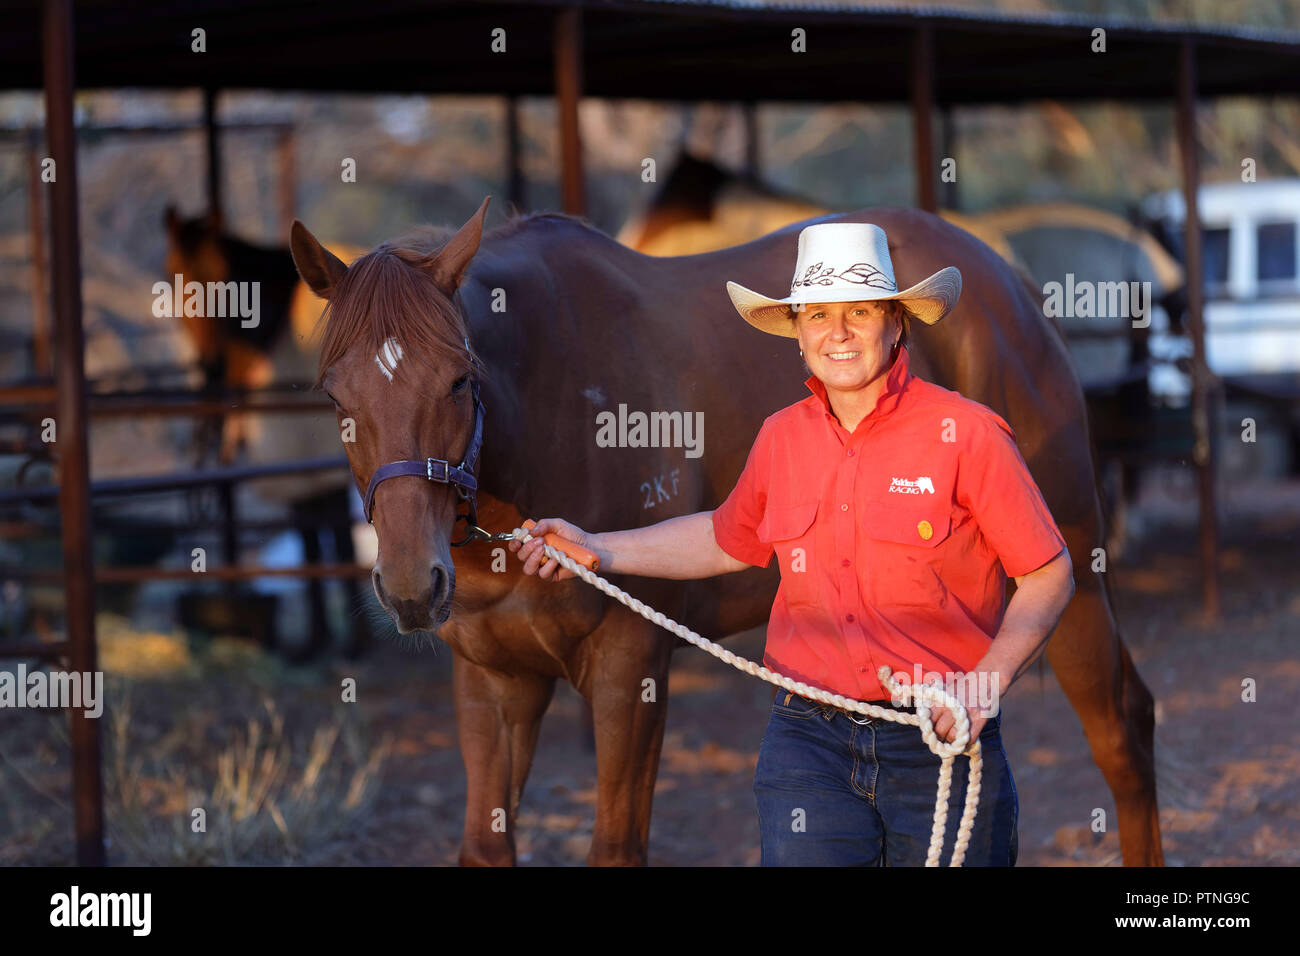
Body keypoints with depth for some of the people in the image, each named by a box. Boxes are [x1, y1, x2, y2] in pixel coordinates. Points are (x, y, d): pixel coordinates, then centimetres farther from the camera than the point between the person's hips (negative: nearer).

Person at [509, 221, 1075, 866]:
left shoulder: (965, 433, -7)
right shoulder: (781, 439, 6)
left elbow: (1049, 575, -4)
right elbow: (730, 540, 26)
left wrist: (986, 686, -17)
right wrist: (598, 551, 21)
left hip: (941, 746, -3)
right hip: (809, 738, 3)